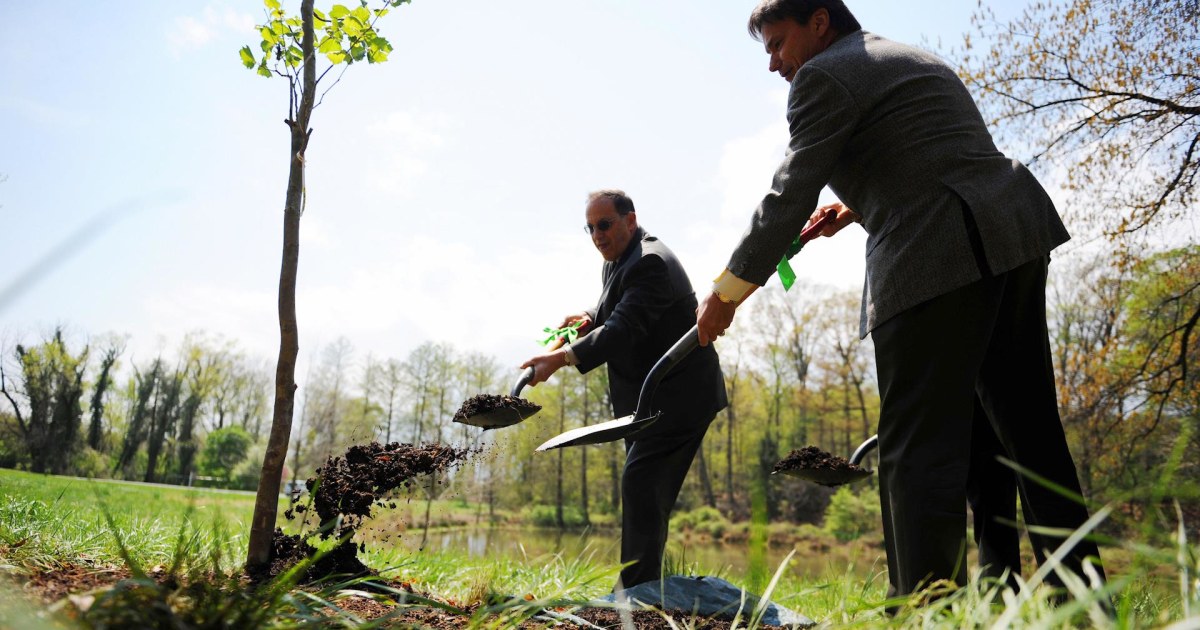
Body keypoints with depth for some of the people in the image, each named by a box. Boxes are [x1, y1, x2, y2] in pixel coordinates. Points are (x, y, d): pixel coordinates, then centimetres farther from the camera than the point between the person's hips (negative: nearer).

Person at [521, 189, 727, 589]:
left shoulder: (650, 263, -21)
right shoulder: (617, 262, 12)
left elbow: (623, 330, -32)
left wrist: (560, 358, -41)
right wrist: (590, 318, 0)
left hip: (678, 395, -10)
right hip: (649, 399, 10)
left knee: (641, 482, -18)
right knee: (644, 491, 13)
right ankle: (639, 587, 23)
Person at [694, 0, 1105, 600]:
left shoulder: (825, 75, -1)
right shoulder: (916, 60, 27)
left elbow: (789, 197, -6)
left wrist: (726, 292, 0)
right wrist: (859, 206, 25)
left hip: (941, 258, -9)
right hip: (1016, 235, 10)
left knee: (918, 445, -9)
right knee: (1026, 427, 13)